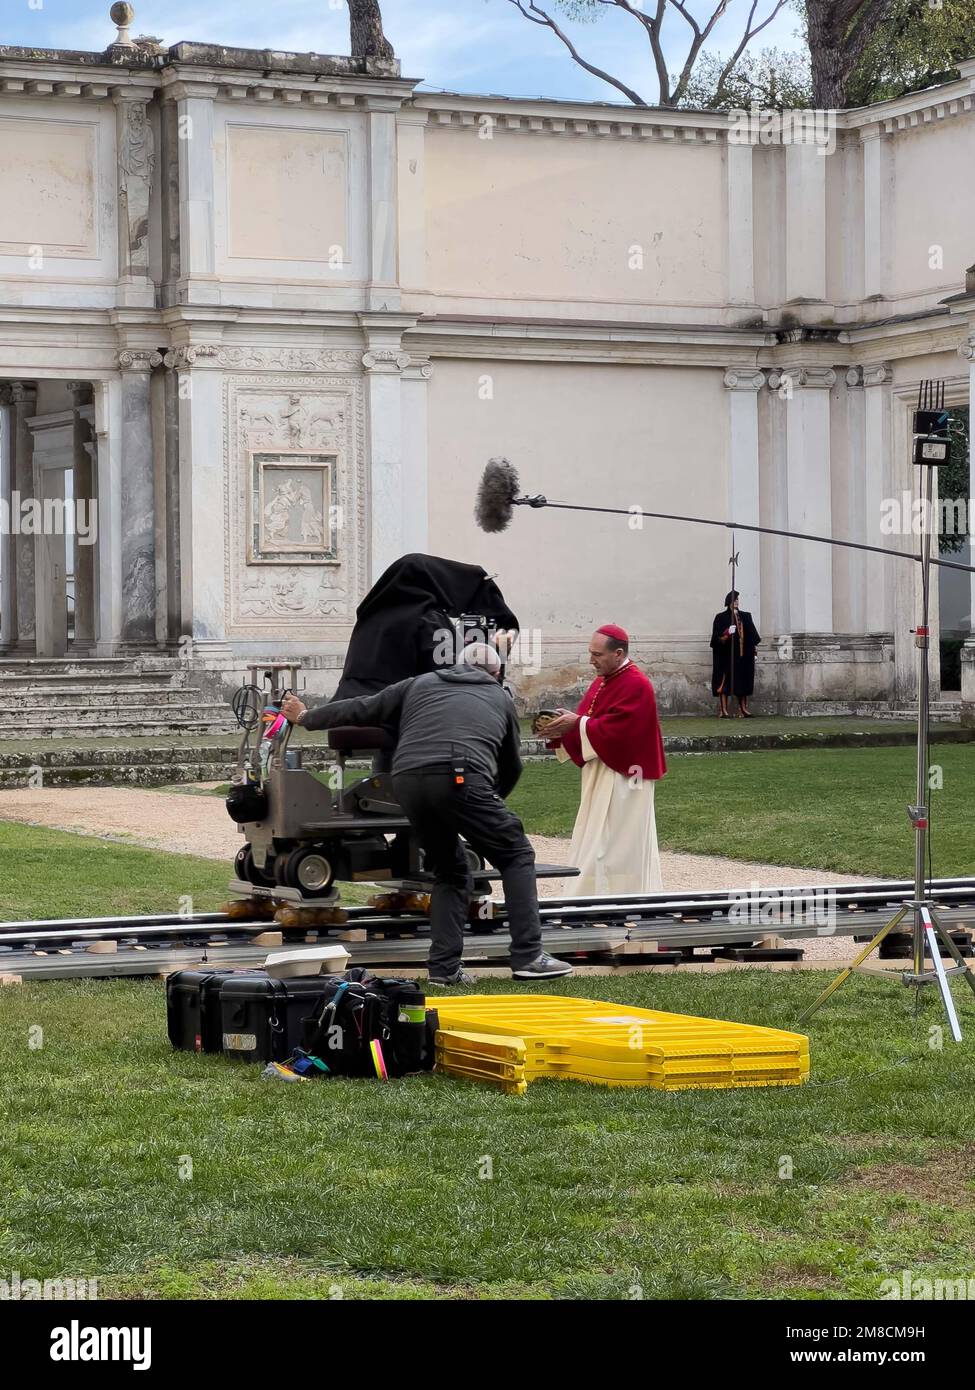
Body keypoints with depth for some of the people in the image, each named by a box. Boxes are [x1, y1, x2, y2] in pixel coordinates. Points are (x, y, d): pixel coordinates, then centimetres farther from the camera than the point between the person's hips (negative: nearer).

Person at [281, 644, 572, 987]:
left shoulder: (421, 684, 30)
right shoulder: (501, 699, 28)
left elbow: (361, 709, 32)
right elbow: (512, 766, 36)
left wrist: (306, 717, 47)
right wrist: (492, 801, 56)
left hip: (406, 781, 4)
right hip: (460, 778, -3)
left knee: (450, 871, 20)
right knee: (516, 857, 10)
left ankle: (444, 968, 10)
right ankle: (527, 957, -1)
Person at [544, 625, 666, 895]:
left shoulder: (635, 686, -17)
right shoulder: (603, 681, 13)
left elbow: (614, 730, -24)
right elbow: (590, 722, 14)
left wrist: (577, 724, -18)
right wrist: (563, 726, -5)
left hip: (622, 779, -9)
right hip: (599, 776, 9)